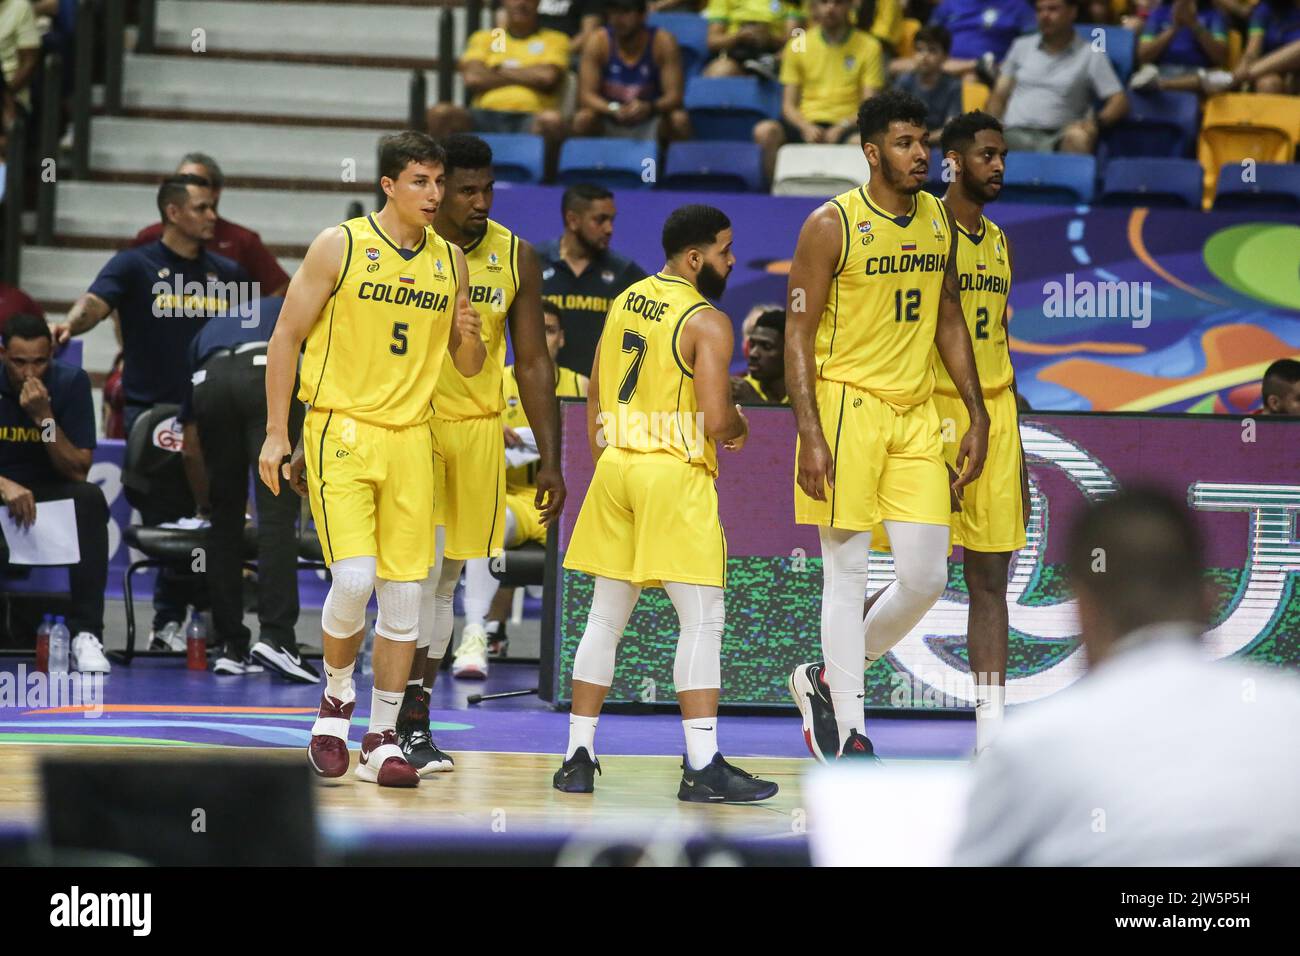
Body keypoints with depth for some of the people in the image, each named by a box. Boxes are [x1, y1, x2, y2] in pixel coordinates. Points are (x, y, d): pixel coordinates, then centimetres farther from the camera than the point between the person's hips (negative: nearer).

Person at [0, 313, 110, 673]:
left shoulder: (71, 382, -9)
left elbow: (79, 471, -11)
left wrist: (44, 416, -25)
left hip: (50, 494, 1)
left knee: (90, 498, -32)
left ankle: (85, 634, -34)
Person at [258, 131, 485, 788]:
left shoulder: (450, 260, 9)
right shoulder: (339, 246, -4)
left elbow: (468, 366, 16)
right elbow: (287, 336, -2)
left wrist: (468, 339, -8)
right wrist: (276, 433, -6)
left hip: (411, 438, 4)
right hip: (339, 431, -4)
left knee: (404, 593, 2)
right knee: (354, 578, -17)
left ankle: (381, 742, 11)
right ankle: (337, 697, 10)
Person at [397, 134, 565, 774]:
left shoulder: (515, 258, 4)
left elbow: (533, 364, 9)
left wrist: (550, 460, 4)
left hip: (477, 429, 4)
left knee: (445, 580, 8)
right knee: (422, 566, -15)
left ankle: (412, 721, 15)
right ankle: (412, 725, -13)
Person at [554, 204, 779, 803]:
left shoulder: (624, 304, 12)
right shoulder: (707, 322, -11)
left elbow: (595, 396, 17)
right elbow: (716, 418, -18)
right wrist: (739, 428, 4)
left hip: (615, 465, 7)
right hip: (676, 472, -7)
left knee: (606, 617, 13)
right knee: (702, 620, -5)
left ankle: (578, 758, 15)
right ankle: (702, 768, -10)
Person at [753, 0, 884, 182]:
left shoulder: (868, 46, 6)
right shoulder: (797, 45, 10)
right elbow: (788, 105, 8)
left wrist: (841, 128, -16)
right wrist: (806, 127, -13)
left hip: (845, 127, -2)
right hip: (806, 124, 2)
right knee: (765, 131, -29)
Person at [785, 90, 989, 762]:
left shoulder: (938, 220, 10)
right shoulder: (832, 225, -8)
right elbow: (798, 335, -8)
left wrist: (977, 416, 13)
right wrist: (811, 435, -16)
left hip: (916, 415, 6)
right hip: (847, 405, -6)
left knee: (926, 576, 1)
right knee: (847, 573, -1)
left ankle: (830, 679, 22)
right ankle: (849, 733, 5)